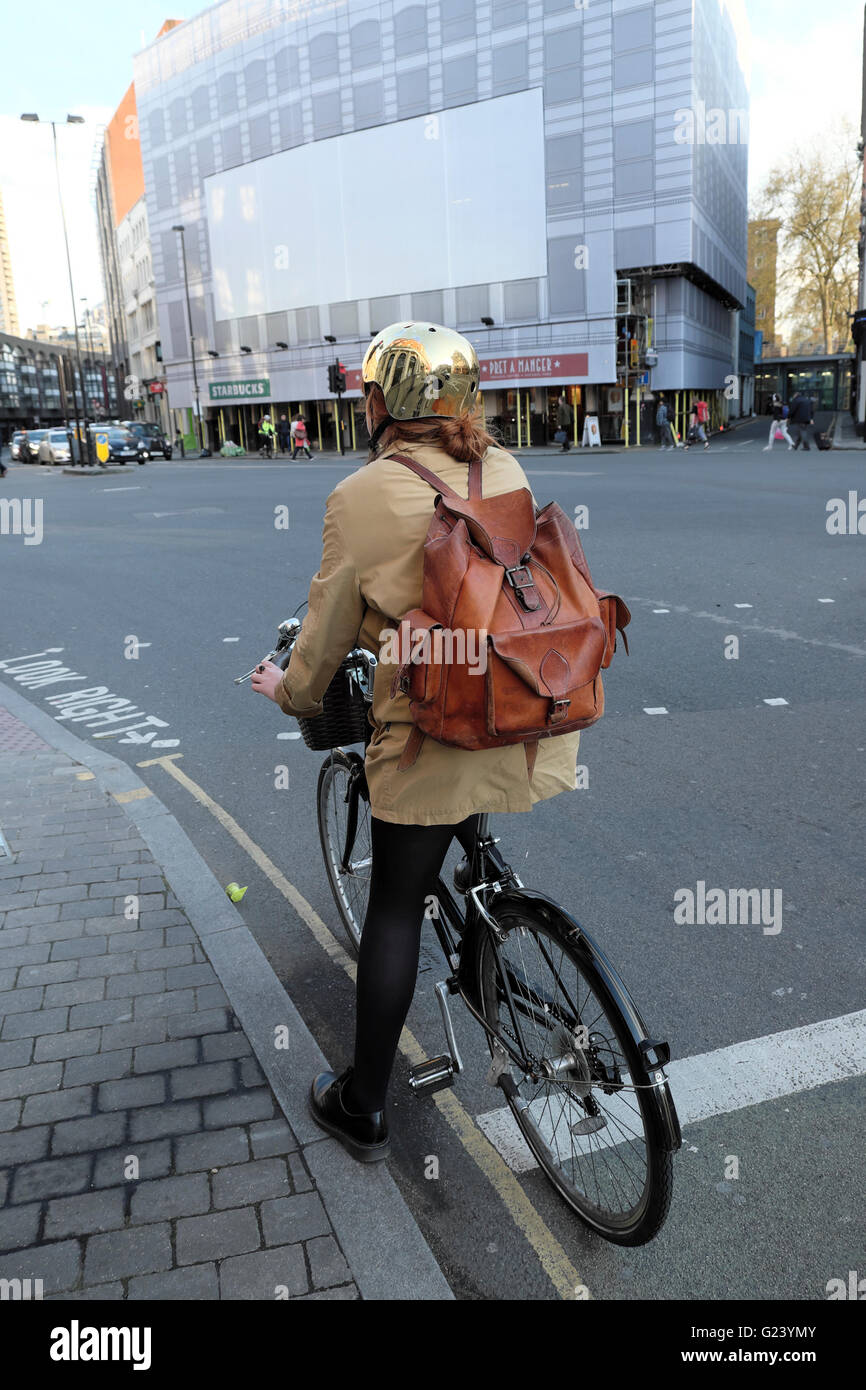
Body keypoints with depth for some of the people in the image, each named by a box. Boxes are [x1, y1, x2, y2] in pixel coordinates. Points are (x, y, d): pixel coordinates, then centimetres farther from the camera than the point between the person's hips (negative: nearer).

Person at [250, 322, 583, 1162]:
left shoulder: (361, 497, -7)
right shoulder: (506, 469, 7)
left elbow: (328, 628, -1)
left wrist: (291, 690, 19)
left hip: (435, 732, -4)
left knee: (395, 909, 10)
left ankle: (362, 1110, 24)